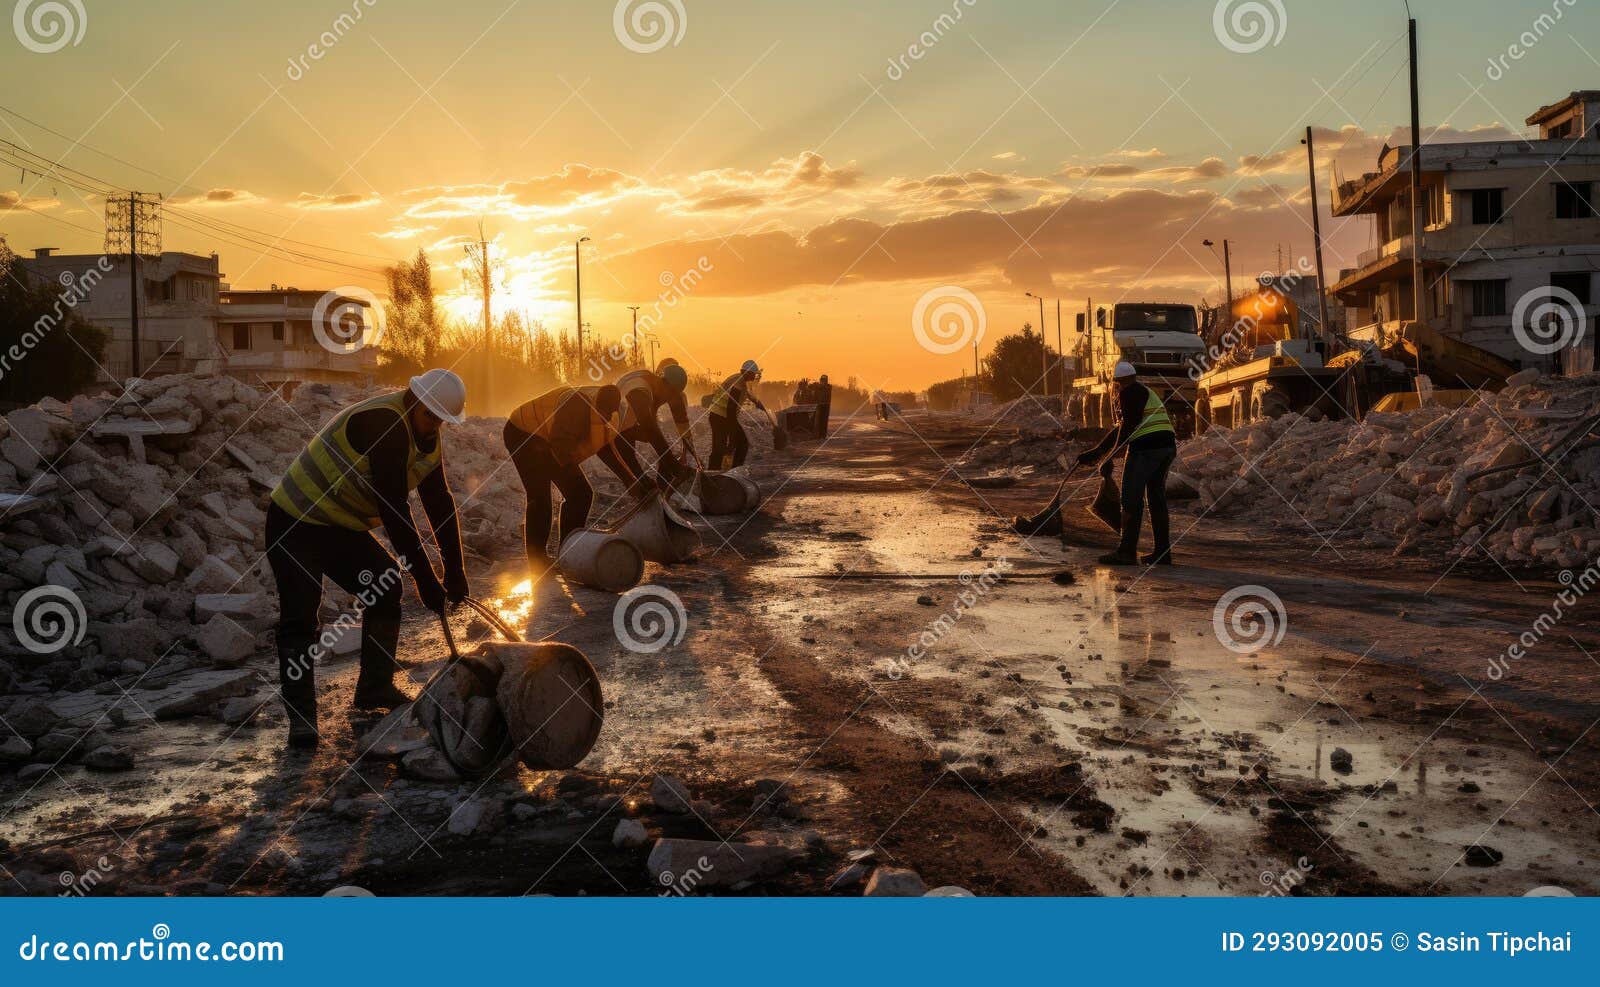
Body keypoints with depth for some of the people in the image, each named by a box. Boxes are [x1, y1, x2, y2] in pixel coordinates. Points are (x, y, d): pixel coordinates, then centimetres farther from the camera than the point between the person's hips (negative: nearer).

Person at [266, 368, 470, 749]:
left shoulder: (429, 437, 0)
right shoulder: (383, 423, -30)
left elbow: (439, 503, 4)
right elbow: (393, 510, -32)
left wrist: (454, 570, -2)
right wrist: (425, 579, -29)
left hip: (344, 526, 9)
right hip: (296, 522, -9)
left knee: (386, 589, 8)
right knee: (300, 617, -13)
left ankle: (375, 688, 18)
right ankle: (300, 715, -6)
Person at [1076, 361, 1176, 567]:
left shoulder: (1129, 393, -3)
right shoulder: (1145, 393, 27)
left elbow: (1127, 427, -12)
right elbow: (1122, 429, 27)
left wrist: (1109, 459, -10)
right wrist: (1095, 452, 26)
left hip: (1145, 448, -9)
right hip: (1167, 447, 9)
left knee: (1131, 500, -4)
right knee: (1157, 498, 13)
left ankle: (1127, 552, -4)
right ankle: (1162, 552, 14)